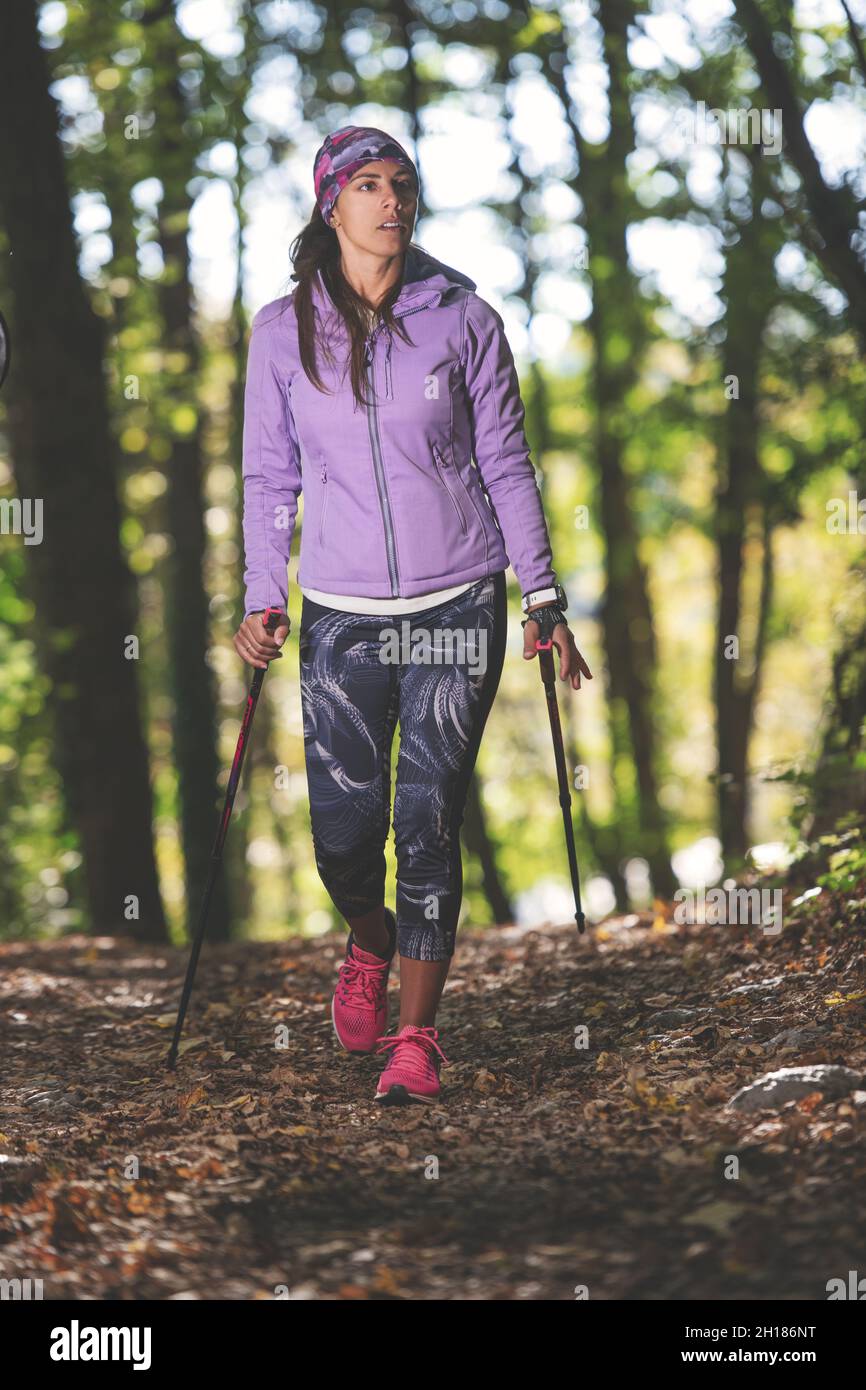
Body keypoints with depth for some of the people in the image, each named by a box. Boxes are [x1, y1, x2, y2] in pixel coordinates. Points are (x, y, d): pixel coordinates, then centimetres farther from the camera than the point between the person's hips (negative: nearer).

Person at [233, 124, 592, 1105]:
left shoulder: (464, 319, 0)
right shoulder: (283, 331, 2)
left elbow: (505, 464, 4)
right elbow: (269, 476, 8)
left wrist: (543, 597, 1)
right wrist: (262, 600, 1)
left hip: (459, 606, -1)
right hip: (341, 615, 1)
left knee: (429, 826, -5)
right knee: (343, 832, -1)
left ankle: (416, 1035, 4)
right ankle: (370, 947, 34)